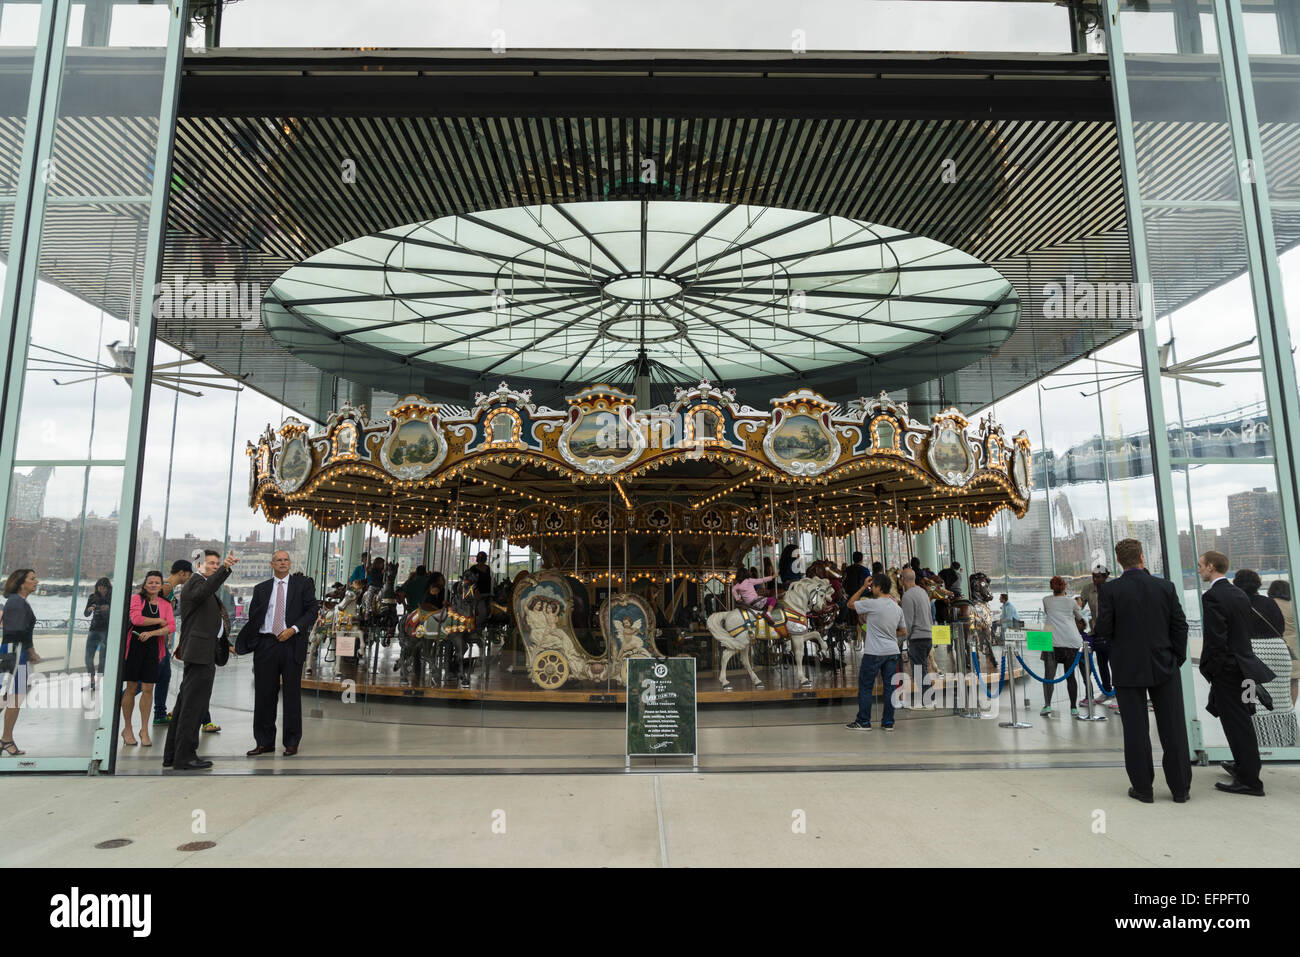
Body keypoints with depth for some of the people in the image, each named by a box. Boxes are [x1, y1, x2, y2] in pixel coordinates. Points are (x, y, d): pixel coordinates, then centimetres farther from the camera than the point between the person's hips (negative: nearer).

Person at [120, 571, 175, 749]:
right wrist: (159, 621, -6)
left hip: (152, 647, 2)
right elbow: (136, 618, -15)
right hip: (133, 646, -2)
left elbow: (171, 626, 0)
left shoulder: (165, 604, 9)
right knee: (131, 688, 4)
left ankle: (144, 730, 12)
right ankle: (127, 729, 17)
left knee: (148, 689, 2)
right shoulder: (137, 598, 1)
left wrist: (151, 633, -14)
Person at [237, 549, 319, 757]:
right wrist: (244, 644, 3)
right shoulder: (261, 589, 12)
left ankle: (292, 743, 11)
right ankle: (265, 742, 18)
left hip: (291, 645, -2)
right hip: (265, 645, 3)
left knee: (292, 694, 3)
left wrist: (294, 629, -13)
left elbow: (312, 610, -1)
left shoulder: (303, 584, 4)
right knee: (264, 694, 6)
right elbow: (253, 618, 13)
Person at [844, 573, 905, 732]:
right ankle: (888, 722, 14)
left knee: (865, 686, 4)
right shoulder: (898, 608, 6)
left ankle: (863, 722, 9)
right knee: (889, 686, 10)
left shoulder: (872, 604, -15)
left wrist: (863, 587, 2)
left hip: (874, 653, -6)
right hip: (892, 652, 6)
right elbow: (902, 631, 16)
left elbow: (851, 603, 0)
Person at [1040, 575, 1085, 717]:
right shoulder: (1071, 601, 13)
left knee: (1049, 674, -2)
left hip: (1052, 641, -1)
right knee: (1071, 675, 10)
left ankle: (1047, 704, -16)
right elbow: (1080, 618, 30)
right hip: (1072, 641, 1)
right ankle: (1073, 708, 14)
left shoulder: (1046, 601, 11)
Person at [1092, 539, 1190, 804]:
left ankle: (1143, 789, 12)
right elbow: (1180, 625, 0)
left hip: (1128, 669, -2)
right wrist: (1177, 659, 11)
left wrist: (1095, 626, 9)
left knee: (1136, 731, 5)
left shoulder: (1109, 590, -11)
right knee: (1173, 728, 11)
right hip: (1164, 667, 2)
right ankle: (1180, 788, 19)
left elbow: (1103, 630, -13)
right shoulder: (1166, 587, -2)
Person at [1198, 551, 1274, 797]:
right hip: (1243, 663, 9)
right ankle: (1243, 765, 36)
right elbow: (1246, 631, 14)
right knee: (1239, 719, 21)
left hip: (1226, 668, -9)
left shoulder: (1212, 596, -18)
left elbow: (1214, 639, -22)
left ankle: (1249, 781, 5)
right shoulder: (1240, 594, 9)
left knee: (1237, 723, -2)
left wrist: (1208, 668, -11)